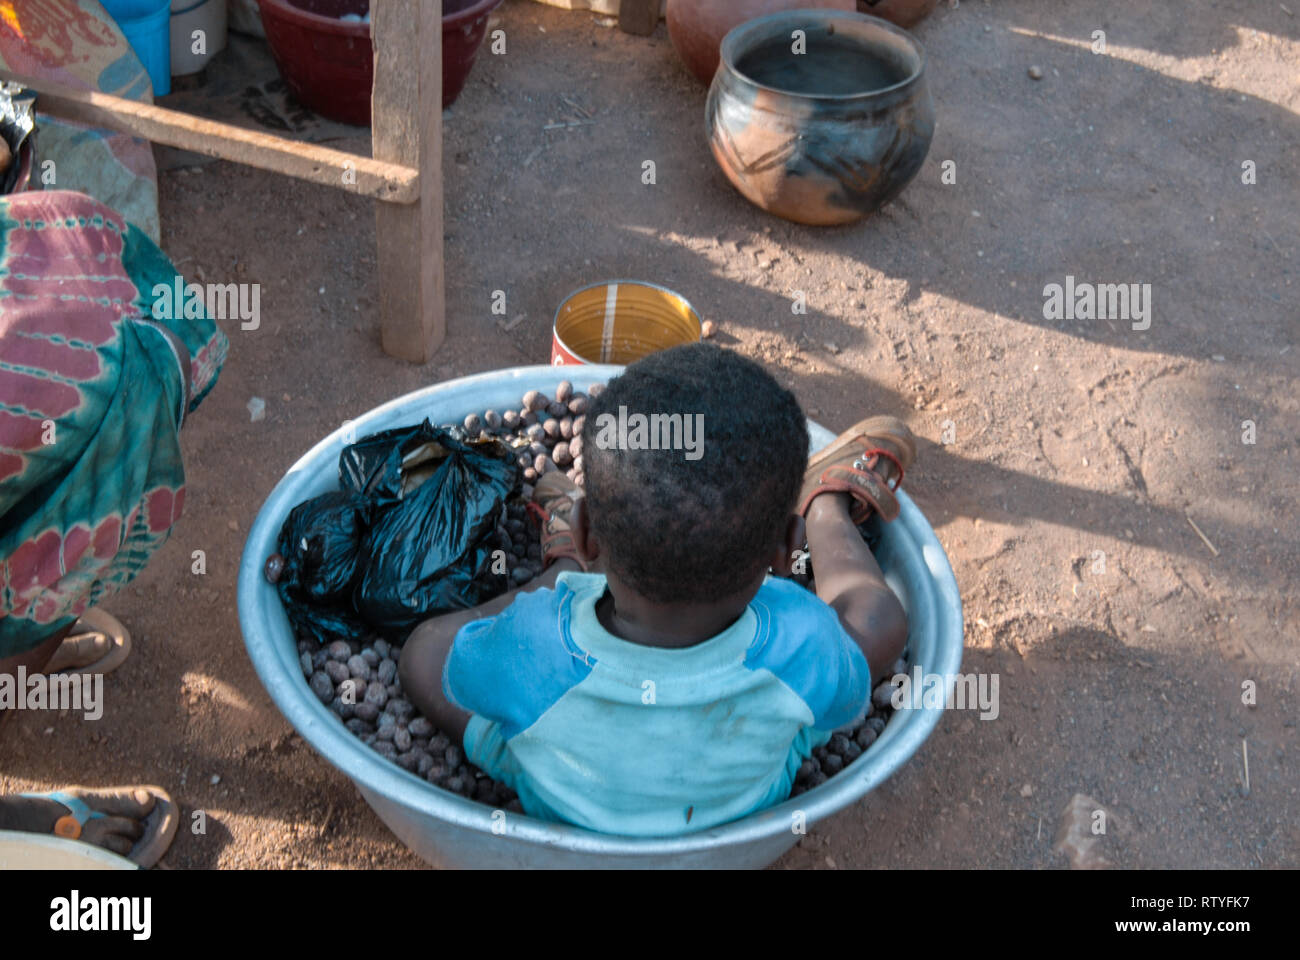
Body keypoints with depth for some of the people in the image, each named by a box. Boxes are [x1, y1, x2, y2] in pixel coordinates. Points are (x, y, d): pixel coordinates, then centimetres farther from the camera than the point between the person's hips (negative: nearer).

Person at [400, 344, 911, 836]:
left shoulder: (534, 652, -42)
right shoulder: (798, 646, -41)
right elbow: (845, 694, -14)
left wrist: (571, 575, 0)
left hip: (557, 818, 0)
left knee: (423, 650, 6)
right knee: (877, 612, 7)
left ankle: (565, 565, 32)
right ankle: (825, 507, 38)